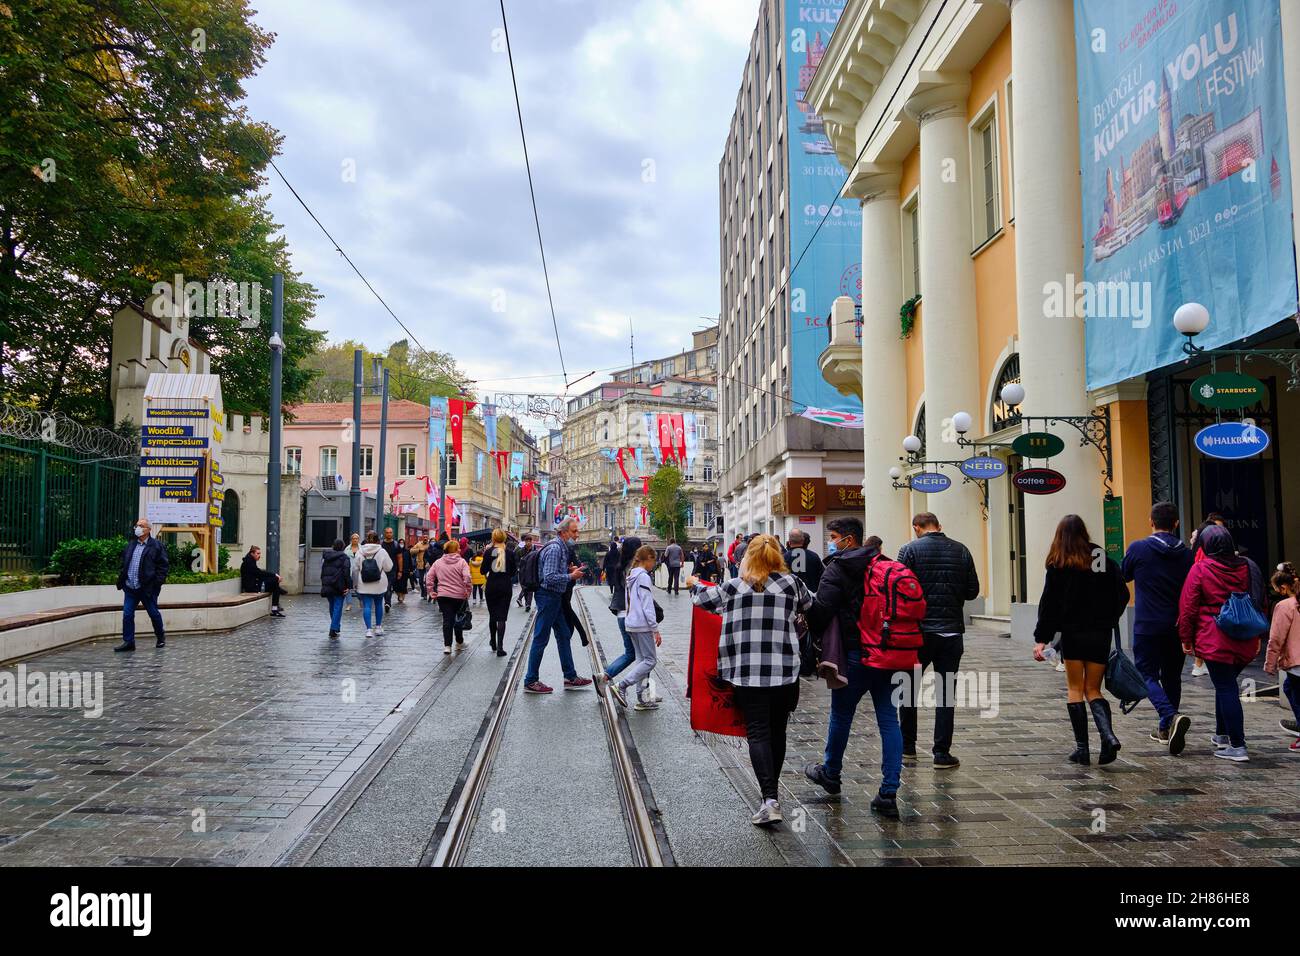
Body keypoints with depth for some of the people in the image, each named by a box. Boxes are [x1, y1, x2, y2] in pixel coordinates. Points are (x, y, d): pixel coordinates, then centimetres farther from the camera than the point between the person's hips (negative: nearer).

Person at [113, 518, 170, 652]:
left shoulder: (156, 546, -5)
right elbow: (124, 564, 21)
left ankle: (160, 636, 30)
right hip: (130, 588, 5)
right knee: (127, 615, 0)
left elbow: (163, 566, -6)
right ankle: (128, 642, 6)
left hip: (147, 588, -5)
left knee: (153, 613, 9)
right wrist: (121, 580, 9)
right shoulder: (131, 546, 13)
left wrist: (157, 582, -13)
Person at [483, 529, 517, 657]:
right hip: (506, 587, 0)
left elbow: (483, 569, -2)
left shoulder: (489, 551, -6)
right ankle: (500, 647, -8)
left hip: (491, 586, 0)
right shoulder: (510, 552, -3)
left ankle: (493, 642, 30)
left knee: (492, 615, 18)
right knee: (502, 617, 0)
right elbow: (514, 570, 2)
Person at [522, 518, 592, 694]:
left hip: (555, 597, 11)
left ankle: (570, 677, 20)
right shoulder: (554, 548, -19)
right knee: (541, 639, -3)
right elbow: (550, 577, -25)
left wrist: (569, 569, 5)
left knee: (564, 635, 14)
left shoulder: (562, 548, 13)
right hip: (548, 596, -11)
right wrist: (571, 576, -17)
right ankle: (530, 681, 5)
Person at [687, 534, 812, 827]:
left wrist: (694, 585, 34)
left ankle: (770, 798, -13)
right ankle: (771, 790, 25)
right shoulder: (791, 583, 2)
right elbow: (810, 604, 21)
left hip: (748, 673, -1)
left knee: (758, 733, 0)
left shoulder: (735, 587, 0)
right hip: (785, 671, 1)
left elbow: (704, 599, 12)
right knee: (777, 732, 14)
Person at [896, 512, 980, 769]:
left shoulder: (910, 550, -6)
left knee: (909, 689, 13)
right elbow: (972, 591, 4)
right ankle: (942, 753, 6)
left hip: (918, 631, -2)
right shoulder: (961, 550, 3)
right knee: (946, 692, 7)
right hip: (952, 631, 2)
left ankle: (908, 748, 19)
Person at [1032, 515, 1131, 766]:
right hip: (1101, 635, 3)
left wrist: (1042, 639, -9)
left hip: (1073, 634, -3)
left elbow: (1049, 602, -10)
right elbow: (1123, 594, 4)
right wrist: (1109, 621, 17)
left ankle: (1082, 748, 5)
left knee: (1076, 689, 7)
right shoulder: (1104, 558, 4)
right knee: (1093, 690, 11)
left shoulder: (1059, 564, -6)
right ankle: (1108, 736, -12)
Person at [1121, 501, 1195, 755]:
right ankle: (1165, 729, 23)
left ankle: (1172, 716, -22)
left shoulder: (1138, 549, -9)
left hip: (1147, 627, -4)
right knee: (1172, 676, 16)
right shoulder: (1186, 553, 1)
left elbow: (1122, 576, 9)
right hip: (1177, 627, 4)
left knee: (1148, 675, 2)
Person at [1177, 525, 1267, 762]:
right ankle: (1221, 735, 31)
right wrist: (1258, 637, 23)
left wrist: (1186, 639, 3)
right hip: (1246, 643, 6)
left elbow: (1188, 608, -6)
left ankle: (1238, 747, -3)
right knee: (1226, 684, 21)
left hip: (1214, 642, -6)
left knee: (1226, 689, -2)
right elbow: (1261, 604, 14)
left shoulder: (1200, 569, -8)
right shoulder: (1248, 567, 7)